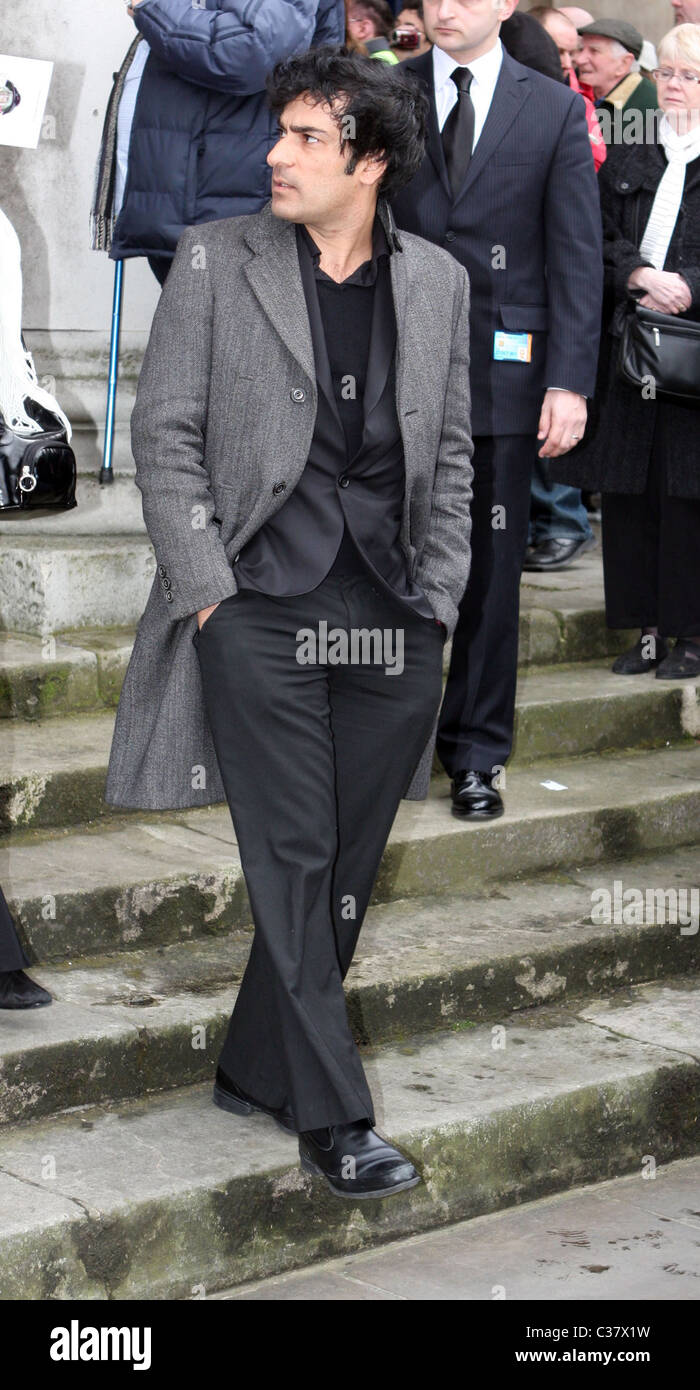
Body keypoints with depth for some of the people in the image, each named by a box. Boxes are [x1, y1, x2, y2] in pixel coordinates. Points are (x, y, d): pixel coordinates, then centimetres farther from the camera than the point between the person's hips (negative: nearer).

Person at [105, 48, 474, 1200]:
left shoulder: (437, 281, 10)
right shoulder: (214, 260, 2)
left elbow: (450, 455, 15)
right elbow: (165, 434, 1)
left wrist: (436, 599, 7)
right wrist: (205, 587, -5)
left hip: (392, 622, 3)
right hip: (261, 610, -3)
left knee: (346, 870, 8)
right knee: (292, 863, -3)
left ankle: (255, 1070, 24)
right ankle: (332, 1116, 4)